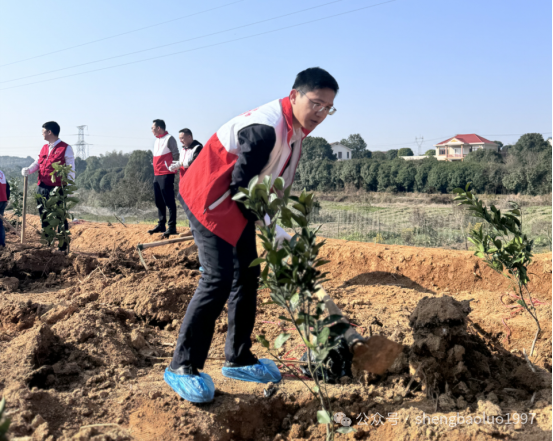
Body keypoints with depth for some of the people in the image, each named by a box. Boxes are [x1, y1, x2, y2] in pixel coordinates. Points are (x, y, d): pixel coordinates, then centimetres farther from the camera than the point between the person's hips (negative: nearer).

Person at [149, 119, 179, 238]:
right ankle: (161, 225, 19)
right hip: (157, 175, 9)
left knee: (169, 201, -7)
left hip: (166, 175, -9)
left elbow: (175, 155, -10)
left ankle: (172, 227, -5)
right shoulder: (157, 140, 19)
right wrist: (156, 168, 18)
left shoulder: (169, 139, -7)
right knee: (159, 201, 11)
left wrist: (173, 168, -12)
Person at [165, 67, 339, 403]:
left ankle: (239, 359, 20)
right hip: (209, 197, -10)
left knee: (247, 276, 8)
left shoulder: (296, 129, 4)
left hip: (236, 203, 10)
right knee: (219, 278, -16)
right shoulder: (267, 127, -26)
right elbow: (241, 185, -23)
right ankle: (182, 366, -4)